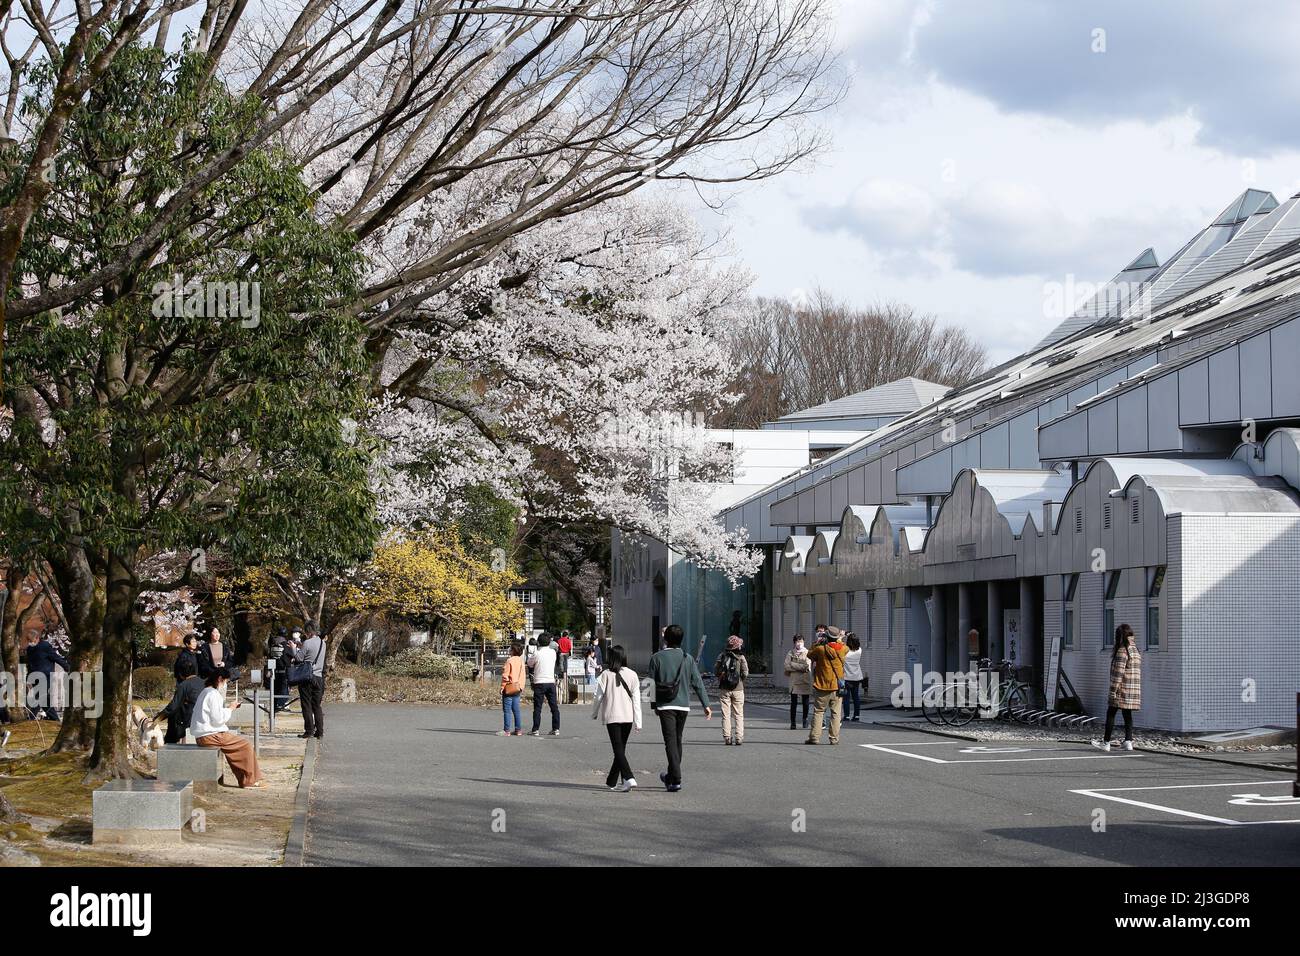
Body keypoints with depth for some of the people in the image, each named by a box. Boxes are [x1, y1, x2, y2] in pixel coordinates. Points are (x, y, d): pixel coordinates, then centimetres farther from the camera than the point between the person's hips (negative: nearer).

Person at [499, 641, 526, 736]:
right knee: (516, 710, 12)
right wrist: (521, 687, 19)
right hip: (517, 688, 7)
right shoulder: (521, 661, 7)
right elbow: (522, 676, 12)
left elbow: (505, 675, -13)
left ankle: (507, 731, -5)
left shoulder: (509, 661, -14)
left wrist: (502, 687, -7)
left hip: (509, 688, -7)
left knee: (507, 710, -4)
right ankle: (518, 730, 12)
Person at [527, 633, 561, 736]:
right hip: (551, 682, 4)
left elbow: (530, 665, 7)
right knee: (554, 707, 8)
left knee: (537, 708, 0)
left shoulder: (537, 654, -8)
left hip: (539, 682, -4)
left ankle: (536, 730, -3)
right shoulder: (553, 652, 3)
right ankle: (556, 729, 8)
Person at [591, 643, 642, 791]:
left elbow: (599, 696, -3)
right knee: (621, 749, 15)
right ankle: (612, 780, 27)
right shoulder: (632, 675, 1)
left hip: (612, 716, -4)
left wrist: (594, 713, 14)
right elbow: (636, 698, 1)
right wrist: (638, 722, 3)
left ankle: (628, 778, -24)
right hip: (628, 717, 4)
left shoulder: (606, 674, -6)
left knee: (618, 749, -6)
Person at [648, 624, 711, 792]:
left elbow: (652, 683, -2)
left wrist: (654, 704, 8)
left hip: (665, 705, -3)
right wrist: (706, 705, 3)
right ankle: (671, 776, 30)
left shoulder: (657, 657, -3)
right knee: (677, 740, 17)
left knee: (671, 741, -8)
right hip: (683, 704, 4)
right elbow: (698, 683, 2)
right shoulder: (688, 658, 4)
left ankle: (676, 779, -19)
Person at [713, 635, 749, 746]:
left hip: (724, 689, 1)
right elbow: (745, 674, -6)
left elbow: (715, 672, 0)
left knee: (726, 714, 5)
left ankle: (727, 737, 1)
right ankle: (738, 737, 0)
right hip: (738, 689, -1)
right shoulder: (741, 657, -5)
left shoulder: (722, 656, -1)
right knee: (738, 714, 6)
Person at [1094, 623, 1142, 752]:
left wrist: (1113, 690, -16)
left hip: (1122, 689, -8)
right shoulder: (1135, 651, 13)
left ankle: (1106, 742, 1)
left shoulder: (1122, 651, -14)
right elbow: (1137, 672, 15)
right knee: (1127, 715, 9)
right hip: (1134, 690, 8)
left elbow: (1118, 673, -18)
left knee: (1110, 714, -1)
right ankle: (1128, 741, 4)